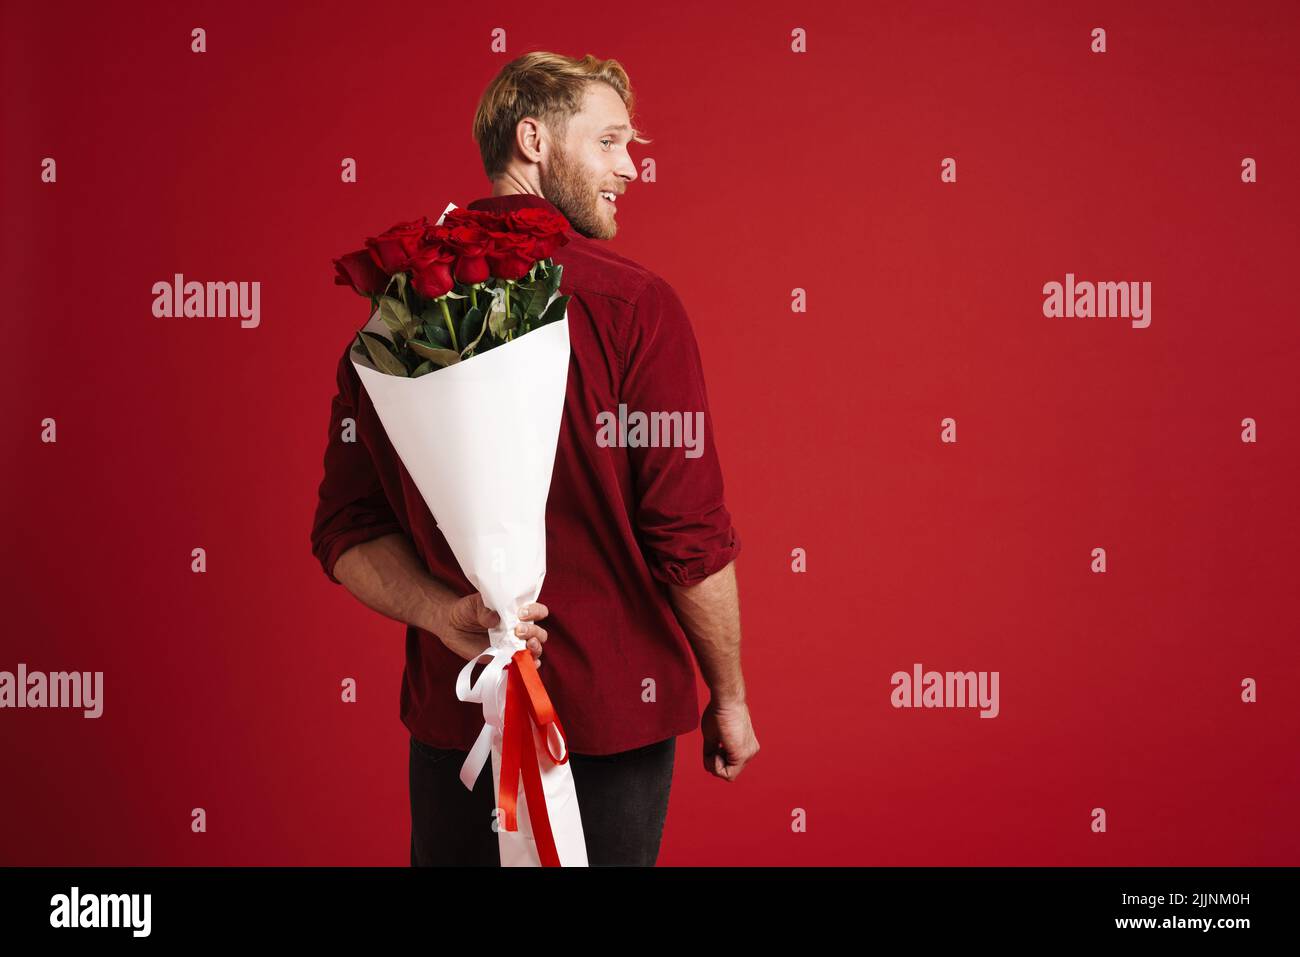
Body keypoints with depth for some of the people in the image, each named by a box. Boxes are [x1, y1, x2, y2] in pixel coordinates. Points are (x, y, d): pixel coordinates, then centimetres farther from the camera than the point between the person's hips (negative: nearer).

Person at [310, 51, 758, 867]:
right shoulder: (633, 304, -15)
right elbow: (691, 533, -14)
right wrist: (729, 697, -3)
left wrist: (445, 613, -14)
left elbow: (347, 531, -3)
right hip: (614, 709, -3)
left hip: (453, 716, 4)